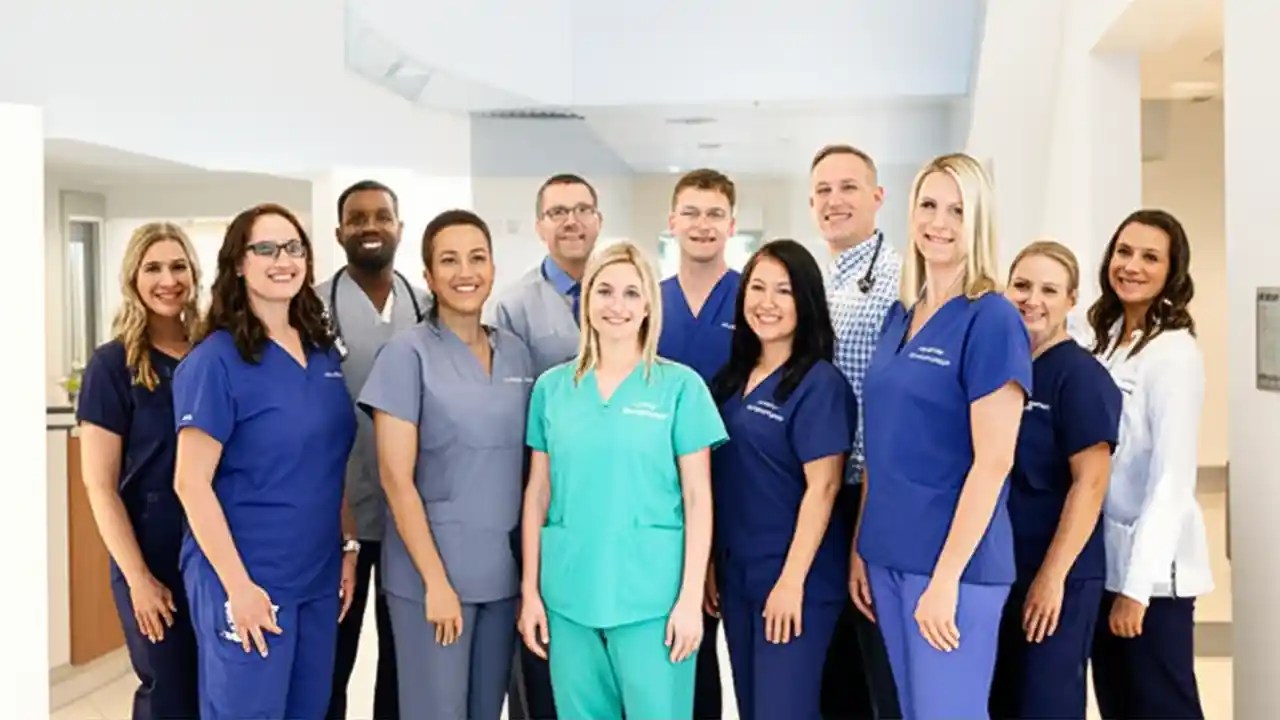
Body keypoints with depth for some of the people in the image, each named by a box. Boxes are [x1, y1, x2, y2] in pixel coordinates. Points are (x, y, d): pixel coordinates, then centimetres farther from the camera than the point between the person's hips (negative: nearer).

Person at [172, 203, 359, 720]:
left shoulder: (324, 354, 7)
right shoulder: (215, 360, -12)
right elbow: (192, 483, -15)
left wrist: (348, 547, 10)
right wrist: (238, 584, -18)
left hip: (318, 577, 6)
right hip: (247, 581, -6)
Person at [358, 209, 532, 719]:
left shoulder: (516, 353, 7)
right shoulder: (408, 353, -8)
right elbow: (396, 478, -12)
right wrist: (436, 580, -14)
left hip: (505, 571, 5)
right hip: (432, 570, -5)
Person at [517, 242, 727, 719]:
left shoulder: (681, 385, -2)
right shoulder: (552, 386, 6)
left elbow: (697, 499, -3)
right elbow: (538, 493, 9)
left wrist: (691, 597, -8)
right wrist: (530, 589, 5)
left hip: (651, 594, -3)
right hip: (568, 594, 3)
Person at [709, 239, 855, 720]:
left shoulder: (819, 383, -11)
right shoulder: (732, 379, 8)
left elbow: (822, 488, -16)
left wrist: (793, 580, -19)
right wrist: (711, 563, 11)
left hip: (793, 577, -7)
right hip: (736, 574, 7)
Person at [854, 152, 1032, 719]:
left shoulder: (992, 319, -11)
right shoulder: (899, 316, 10)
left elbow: (993, 461, -16)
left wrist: (947, 575, -19)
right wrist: (861, 546, 11)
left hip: (955, 561, -7)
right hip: (889, 555, 7)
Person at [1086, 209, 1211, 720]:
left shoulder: (1174, 353, -13)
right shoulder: (1105, 341, 10)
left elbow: (1172, 478, -19)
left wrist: (1137, 585, -22)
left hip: (1151, 566, -7)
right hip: (1104, 556, 7)